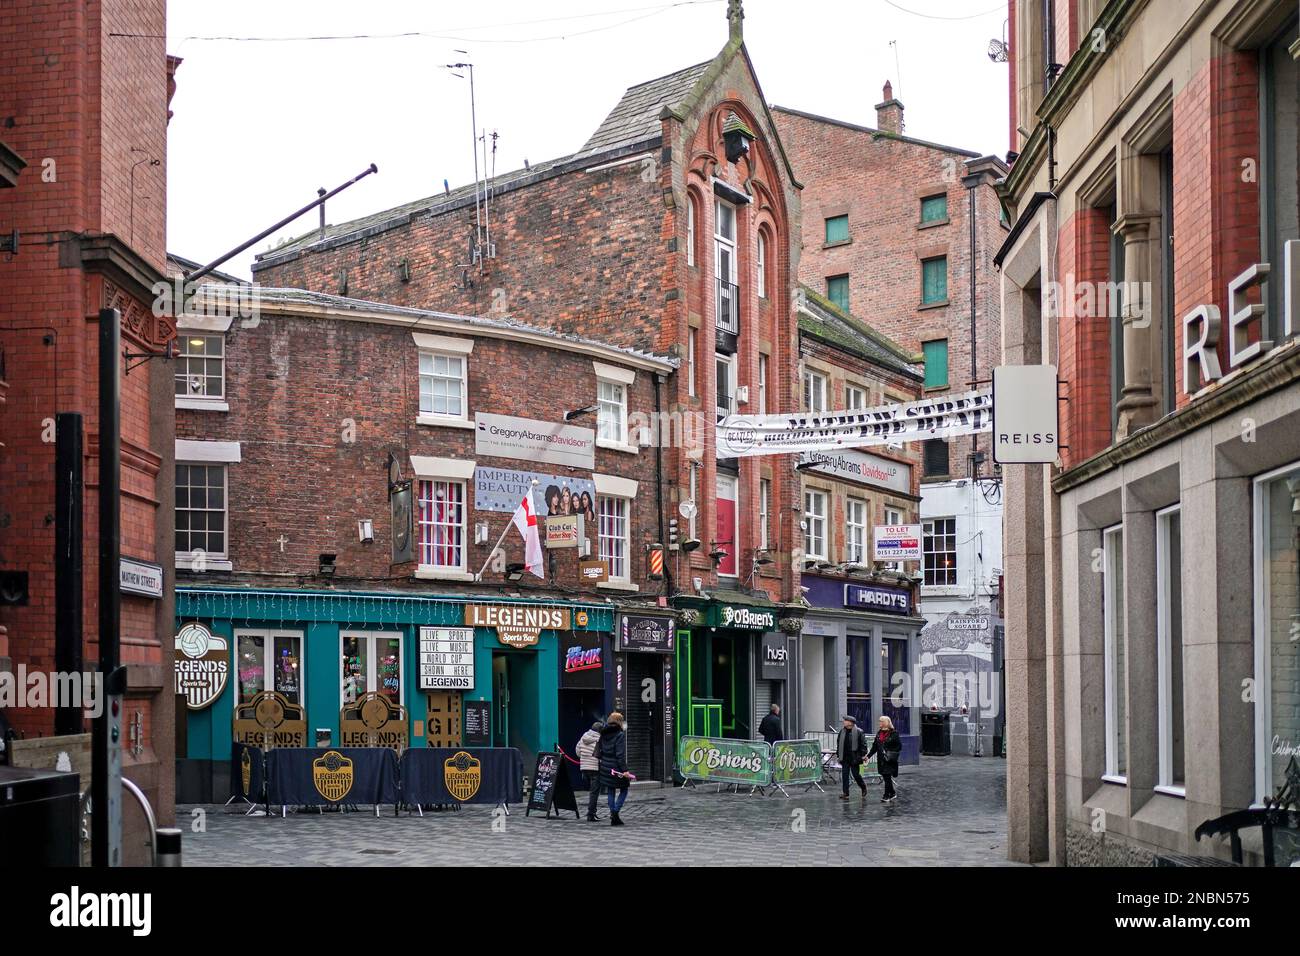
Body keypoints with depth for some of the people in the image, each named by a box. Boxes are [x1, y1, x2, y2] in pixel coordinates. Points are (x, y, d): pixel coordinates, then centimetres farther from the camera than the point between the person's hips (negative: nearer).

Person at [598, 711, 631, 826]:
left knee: (610, 792, 12)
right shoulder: (619, 735, -13)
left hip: (605, 767, 6)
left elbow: (598, 752, 11)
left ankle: (613, 817, 12)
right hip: (616, 768, -6)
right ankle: (615, 812, -10)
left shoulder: (603, 735, 7)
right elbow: (621, 755, -18)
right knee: (623, 790, 8)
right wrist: (624, 770, -19)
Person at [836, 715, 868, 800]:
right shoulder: (842, 731, 8)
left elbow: (863, 744, -7)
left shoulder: (858, 732, -9)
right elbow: (838, 743, 17)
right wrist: (838, 754, 12)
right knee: (844, 775, 2)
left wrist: (863, 755, -12)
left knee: (856, 775, 1)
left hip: (854, 758, -5)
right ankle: (846, 794, 6)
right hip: (845, 758, 5)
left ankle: (863, 787, 27)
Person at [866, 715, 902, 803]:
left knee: (887, 778, -6)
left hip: (889, 760, -6)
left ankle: (886, 796, -2)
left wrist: (893, 754, -18)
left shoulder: (893, 733, -7)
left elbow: (899, 746, -7)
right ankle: (892, 794, 22)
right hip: (881, 760, 6)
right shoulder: (879, 733, 12)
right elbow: (874, 746, 14)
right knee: (886, 778, 10)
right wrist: (868, 756, 7)